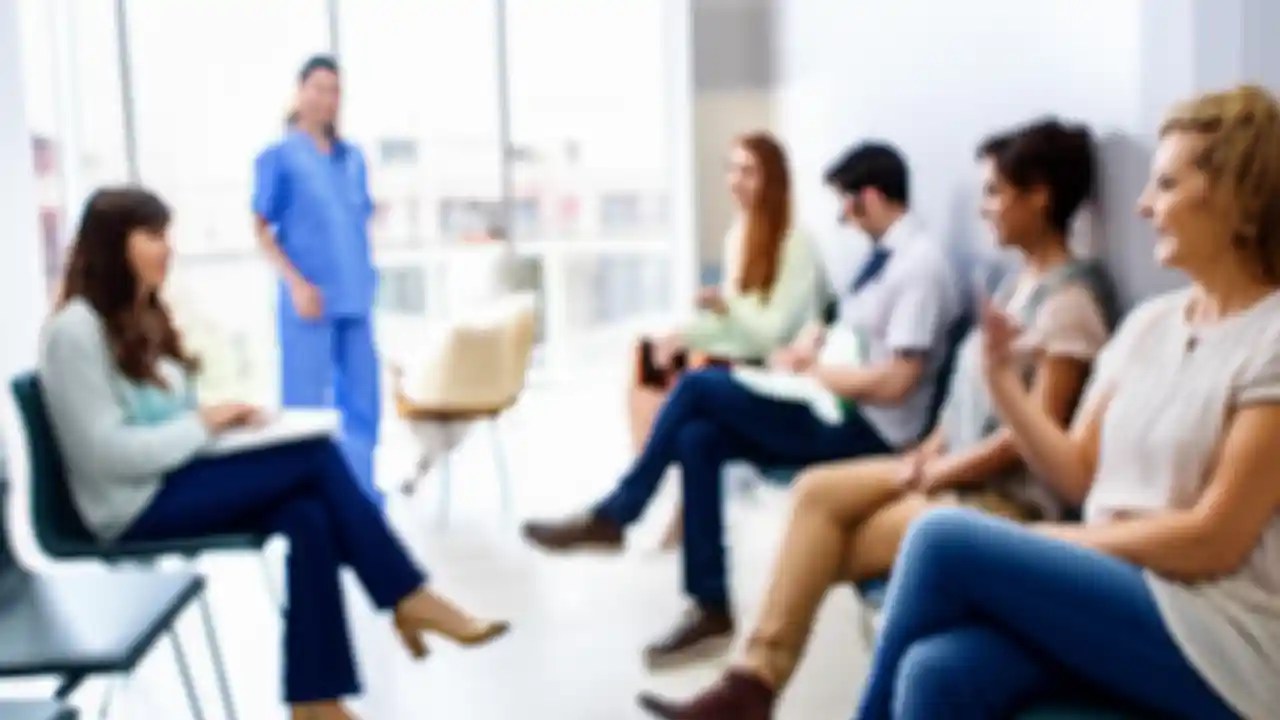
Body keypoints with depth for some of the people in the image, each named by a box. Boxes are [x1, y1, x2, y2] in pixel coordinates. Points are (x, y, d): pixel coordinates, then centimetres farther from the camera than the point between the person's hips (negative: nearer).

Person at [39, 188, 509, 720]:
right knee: (316, 456, -22)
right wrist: (203, 425, -15)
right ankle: (409, 599, -13)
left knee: (306, 514, -22)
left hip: (175, 481, 8)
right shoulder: (76, 330, -14)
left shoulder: (144, 317, 14)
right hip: (137, 508, -8)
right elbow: (107, 453, -20)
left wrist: (221, 416, -1)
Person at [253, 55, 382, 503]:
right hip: (310, 298, -5)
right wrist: (296, 283, -14)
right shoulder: (278, 157, -1)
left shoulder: (353, 158, 14)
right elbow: (261, 230, -3)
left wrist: (364, 279, 10)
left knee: (362, 402, 9)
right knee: (305, 405, -1)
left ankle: (362, 496, 21)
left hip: (355, 299, 5)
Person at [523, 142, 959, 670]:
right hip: (840, 409, 9)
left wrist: (815, 369, -11)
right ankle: (710, 610, -5)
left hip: (866, 429, -9)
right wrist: (812, 348, 3)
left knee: (698, 385, -13)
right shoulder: (884, 254, 14)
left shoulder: (918, 265, -16)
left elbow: (896, 383, -23)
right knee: (698, 439, -8)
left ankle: (611, 517, 3)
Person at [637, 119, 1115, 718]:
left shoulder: (1070, 299, -14)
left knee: (822, 548, -16)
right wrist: (926, 456, 1)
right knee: (817, 491, -12)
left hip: (1011, 497, -8)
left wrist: (935, 474, -13)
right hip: (956, 473, 8)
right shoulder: (1019, 283, 14)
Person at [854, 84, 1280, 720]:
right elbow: (1078, 471, 10)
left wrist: (1056, 541, -9)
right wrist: (999, 373, -1)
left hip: (1220, 638, -6)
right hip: (1111, 592, 6)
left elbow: (1214, 539, -13)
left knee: (945, 540, -21)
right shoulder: (1149, 323, 13)